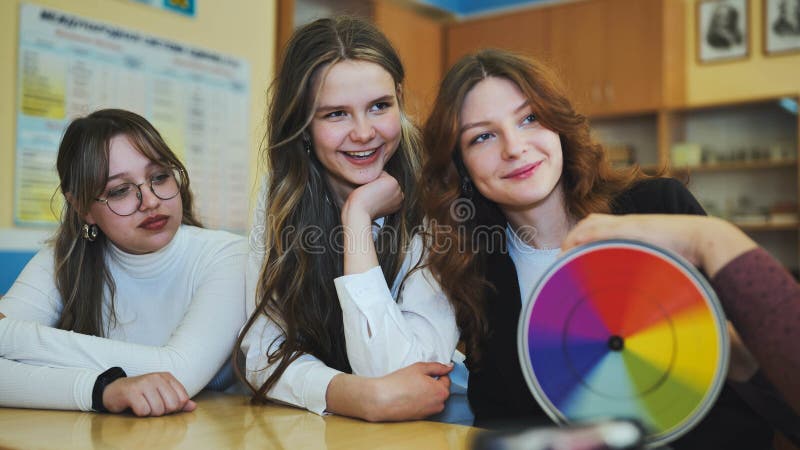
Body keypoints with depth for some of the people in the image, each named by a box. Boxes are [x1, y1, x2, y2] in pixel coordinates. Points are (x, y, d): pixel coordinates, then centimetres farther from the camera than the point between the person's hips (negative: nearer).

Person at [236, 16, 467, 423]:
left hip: (424, 427, -4)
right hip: (310, 425, 4)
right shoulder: (281, 195, -6)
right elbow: (262, 352, -11)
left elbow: (390, 373, -24)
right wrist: (361, 397, -29)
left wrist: (358, 217, -25)